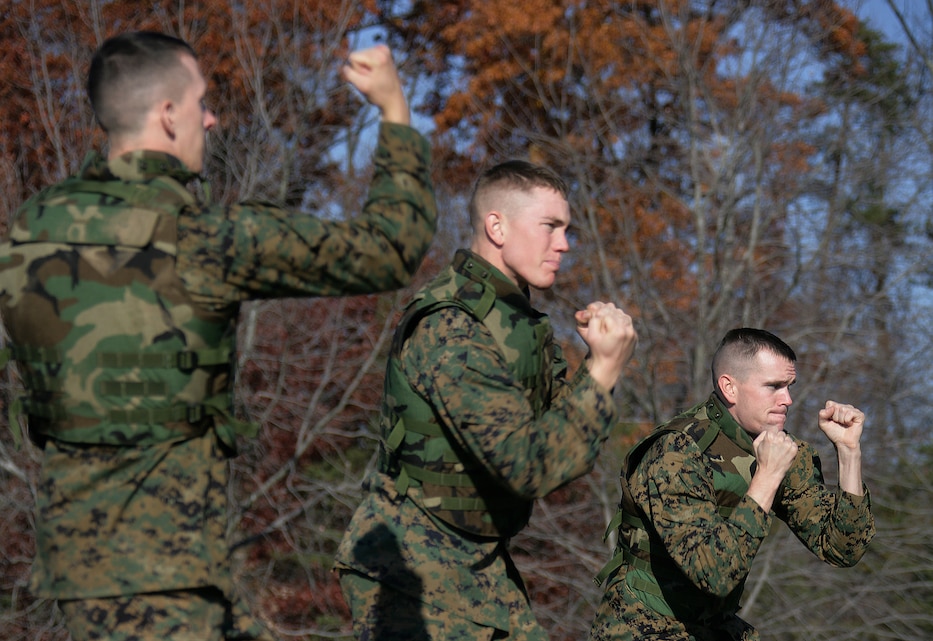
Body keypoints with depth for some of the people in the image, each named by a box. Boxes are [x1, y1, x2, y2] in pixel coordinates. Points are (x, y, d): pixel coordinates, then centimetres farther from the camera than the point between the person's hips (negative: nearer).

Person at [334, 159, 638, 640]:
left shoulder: (518, 319, 8)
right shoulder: (447, 328, -23)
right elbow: (530, 465, -29)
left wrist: (599, 360, -6)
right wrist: (603, 371, -25)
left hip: (481, 563, 9)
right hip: (409, 568, -9)